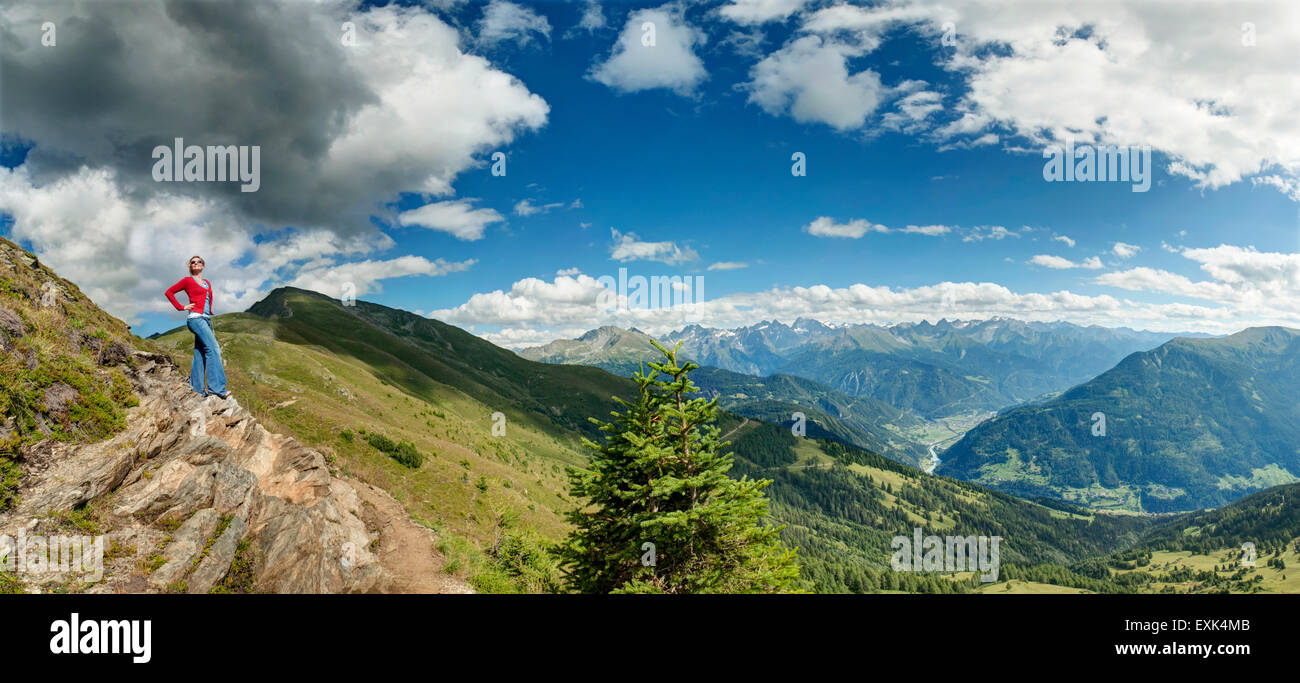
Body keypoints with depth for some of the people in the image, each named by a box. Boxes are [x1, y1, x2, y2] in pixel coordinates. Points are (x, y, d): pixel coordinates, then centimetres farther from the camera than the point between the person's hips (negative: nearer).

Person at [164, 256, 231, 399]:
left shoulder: (207, 283, 21)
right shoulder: (187, 280, 4)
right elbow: (169, 292, 7)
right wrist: (181, 307, 0)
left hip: (206, 320, 7)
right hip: (196, 318, -7)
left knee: (200, 354, 5)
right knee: (213, 348, -21)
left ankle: (196, 388, 7)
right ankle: (216, 387, -27)